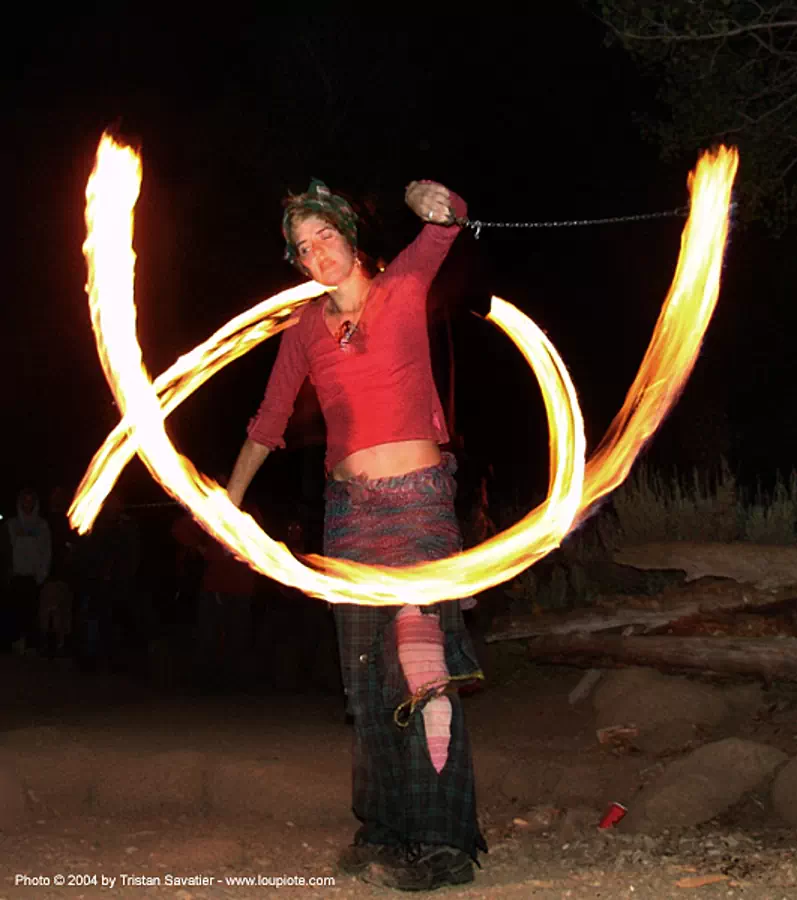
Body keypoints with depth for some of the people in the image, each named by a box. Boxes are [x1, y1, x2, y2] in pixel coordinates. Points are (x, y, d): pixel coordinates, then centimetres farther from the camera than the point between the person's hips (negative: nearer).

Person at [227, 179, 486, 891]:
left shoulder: (402, 289, 2)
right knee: (370, 673, 7)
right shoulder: (306, 328, 11)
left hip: (419, 496, -4)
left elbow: (447, 220, -7)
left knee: (420, 654, -17)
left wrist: (434, 202, -30)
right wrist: (229, 500, 21)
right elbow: (269, 420, 18)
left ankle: (440, 840, -11)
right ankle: (385, 835, 16)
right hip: (349, 508, 5)